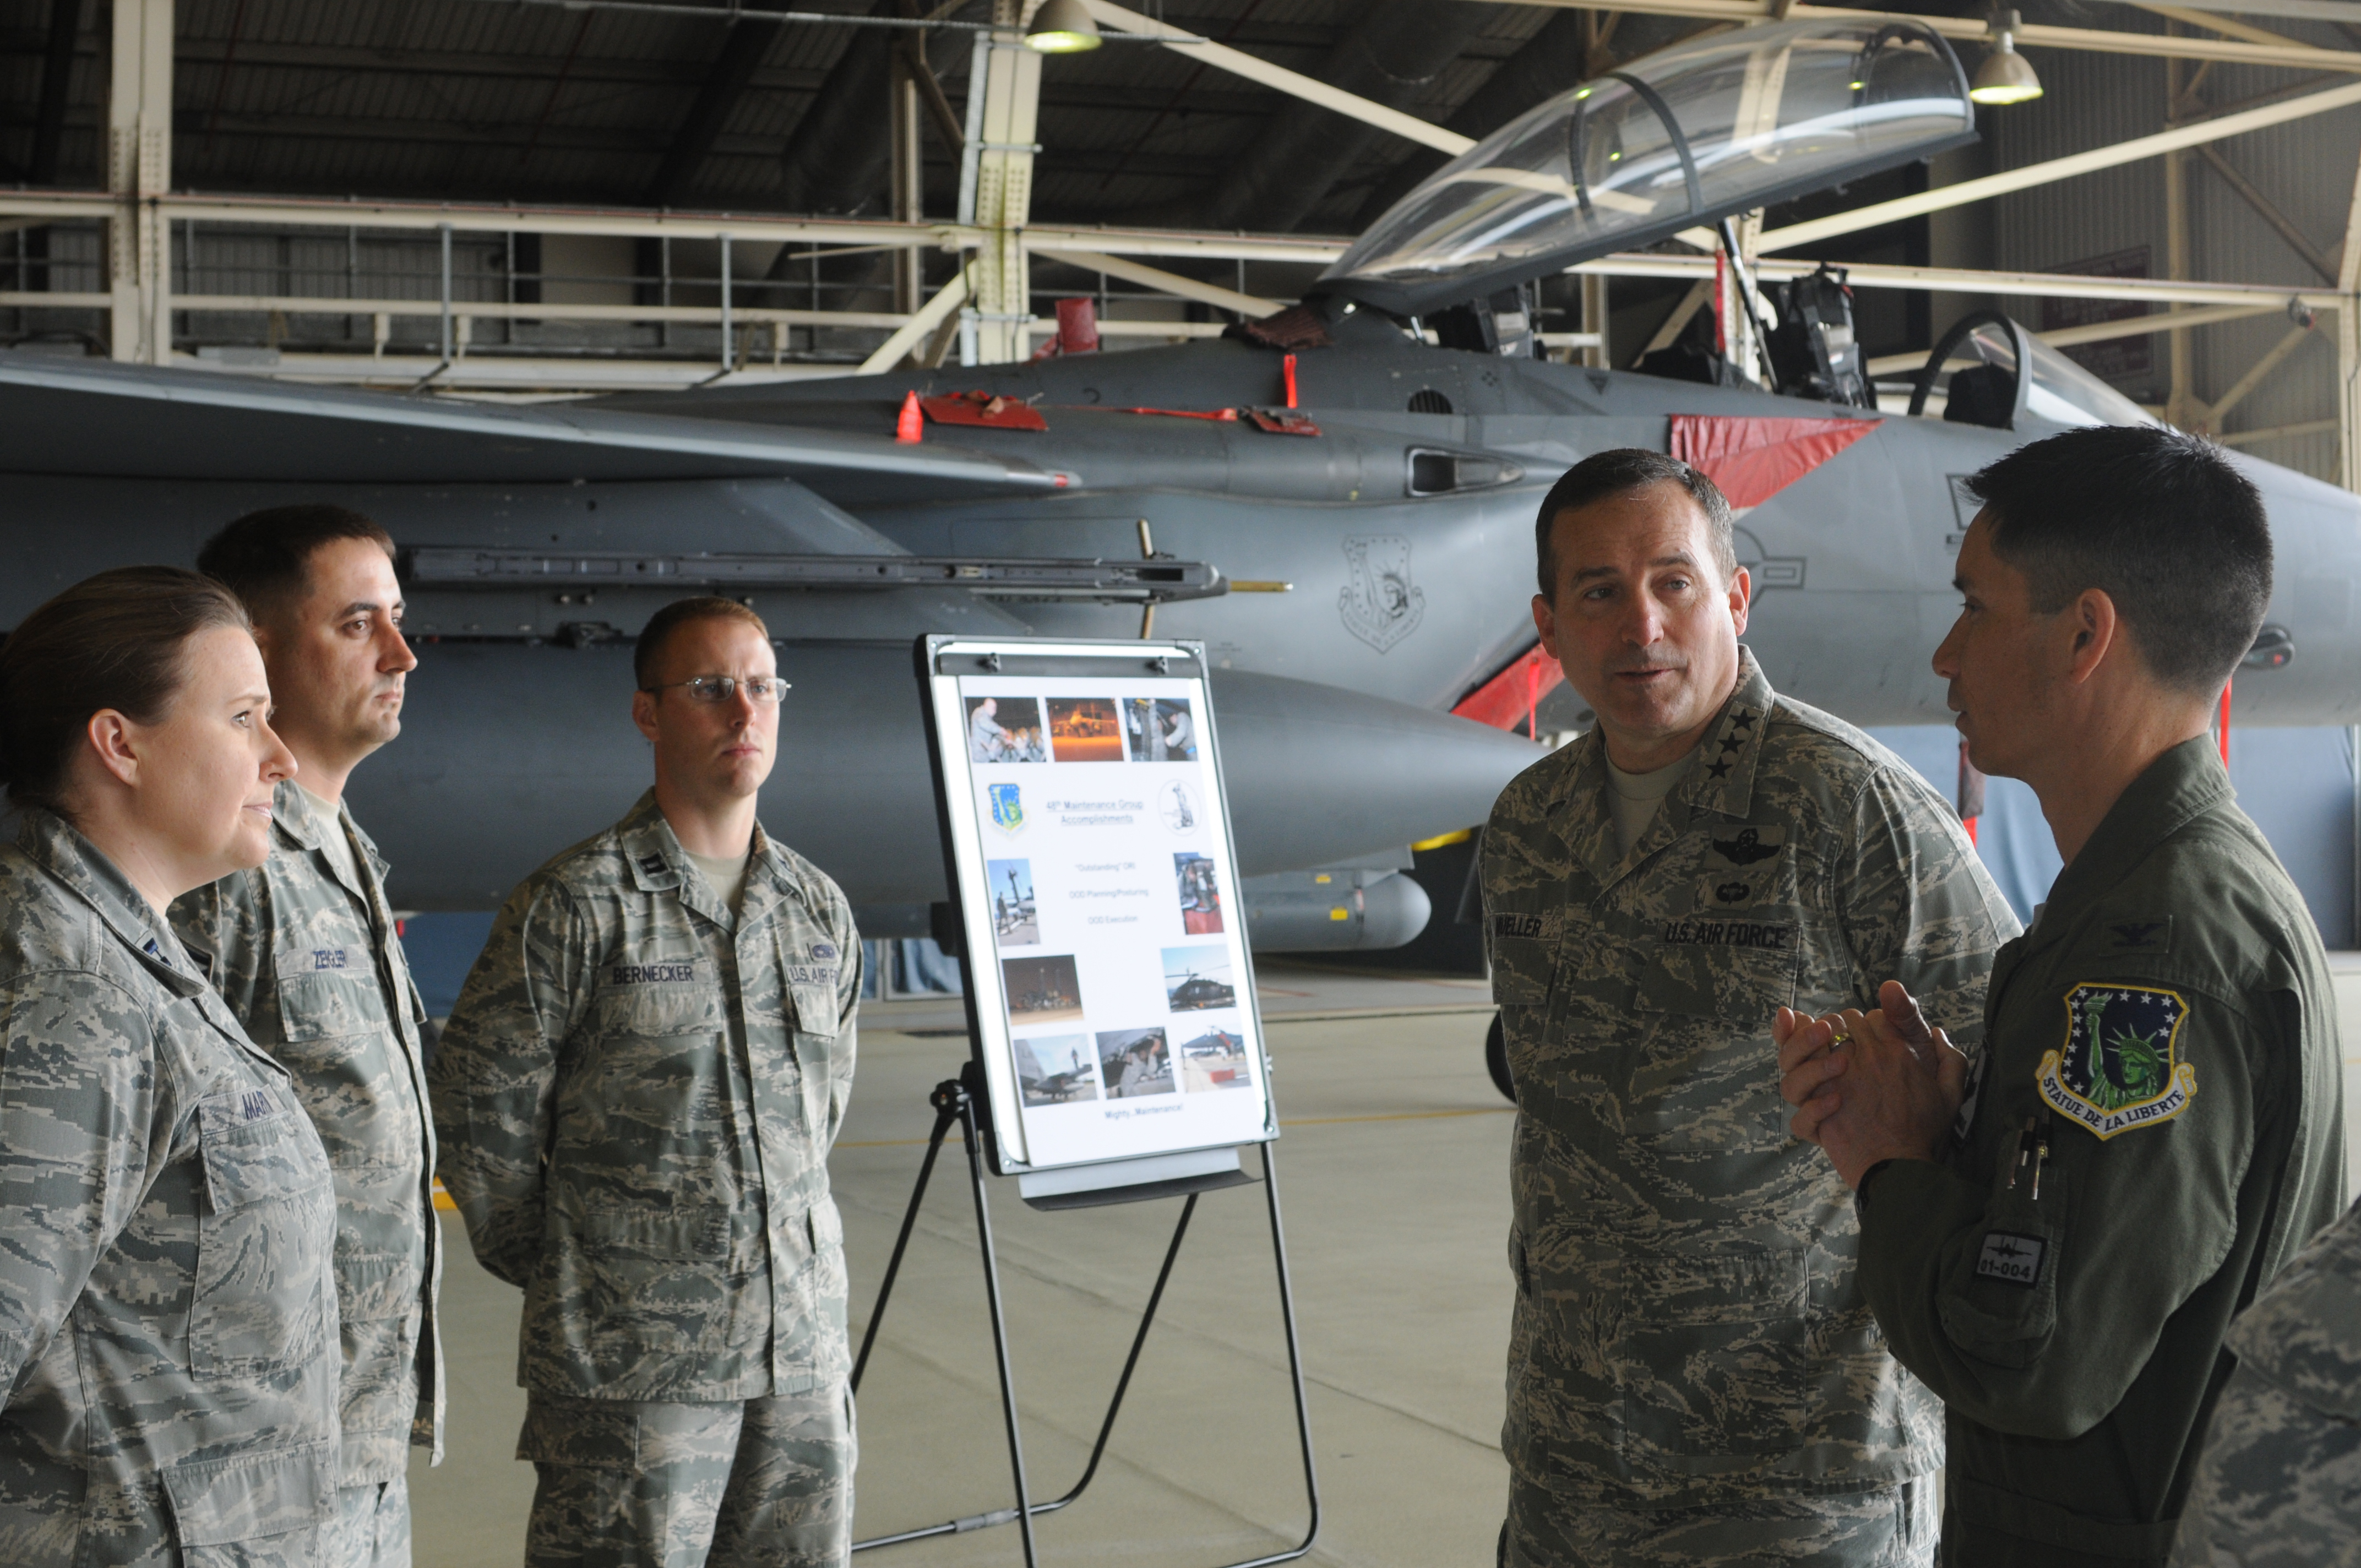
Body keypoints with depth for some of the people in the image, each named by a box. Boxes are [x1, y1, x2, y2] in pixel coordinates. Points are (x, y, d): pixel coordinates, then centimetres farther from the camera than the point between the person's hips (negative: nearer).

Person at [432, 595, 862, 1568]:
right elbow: (480, 1122, -4)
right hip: (632, 1367, -5)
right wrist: (568, 1278, 4)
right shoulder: (573, 906, -8)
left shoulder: (820, 910, 9)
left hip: (805, 1353, 5)